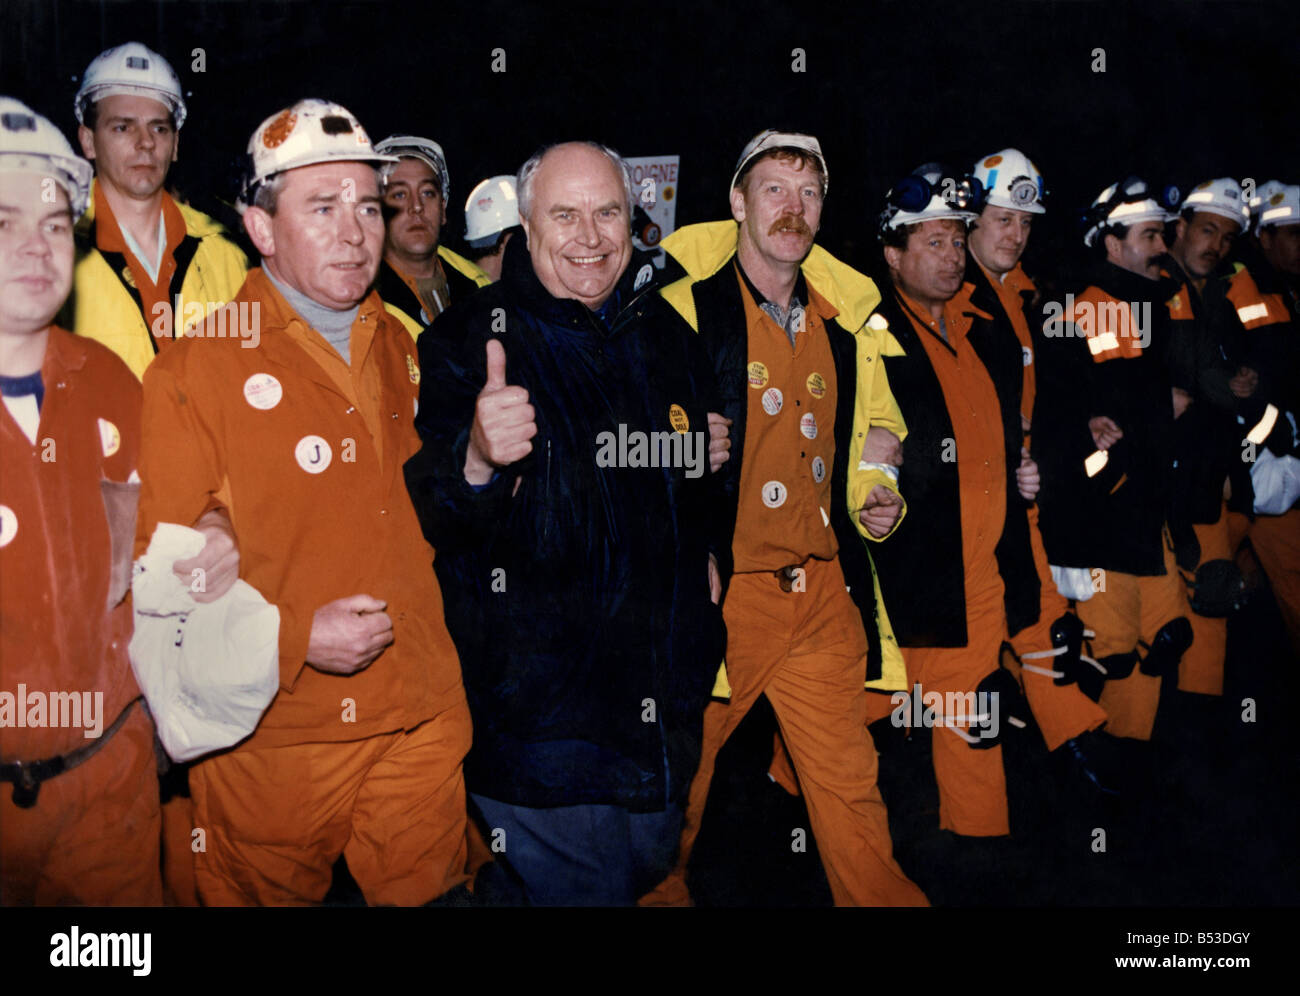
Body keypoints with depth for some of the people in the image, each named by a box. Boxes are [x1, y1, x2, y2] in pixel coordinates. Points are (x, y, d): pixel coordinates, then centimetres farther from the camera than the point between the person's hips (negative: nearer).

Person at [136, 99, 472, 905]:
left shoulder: (402, 351, 10)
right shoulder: (196, 369, -8)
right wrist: (296, 635, -18)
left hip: (423, 726, 4)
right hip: (273, 740, -4)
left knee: (429, 892, 13)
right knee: (272, 895, 14)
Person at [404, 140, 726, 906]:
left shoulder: (668, 334, 7)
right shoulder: (467, 342, -9)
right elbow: (433, 524, -18)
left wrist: (709, 551, 7)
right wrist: (477, 461, -38)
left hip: (664, 701, 6)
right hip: (538, 709, -6)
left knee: (649, 869, 22)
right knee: (576, 888, 1)